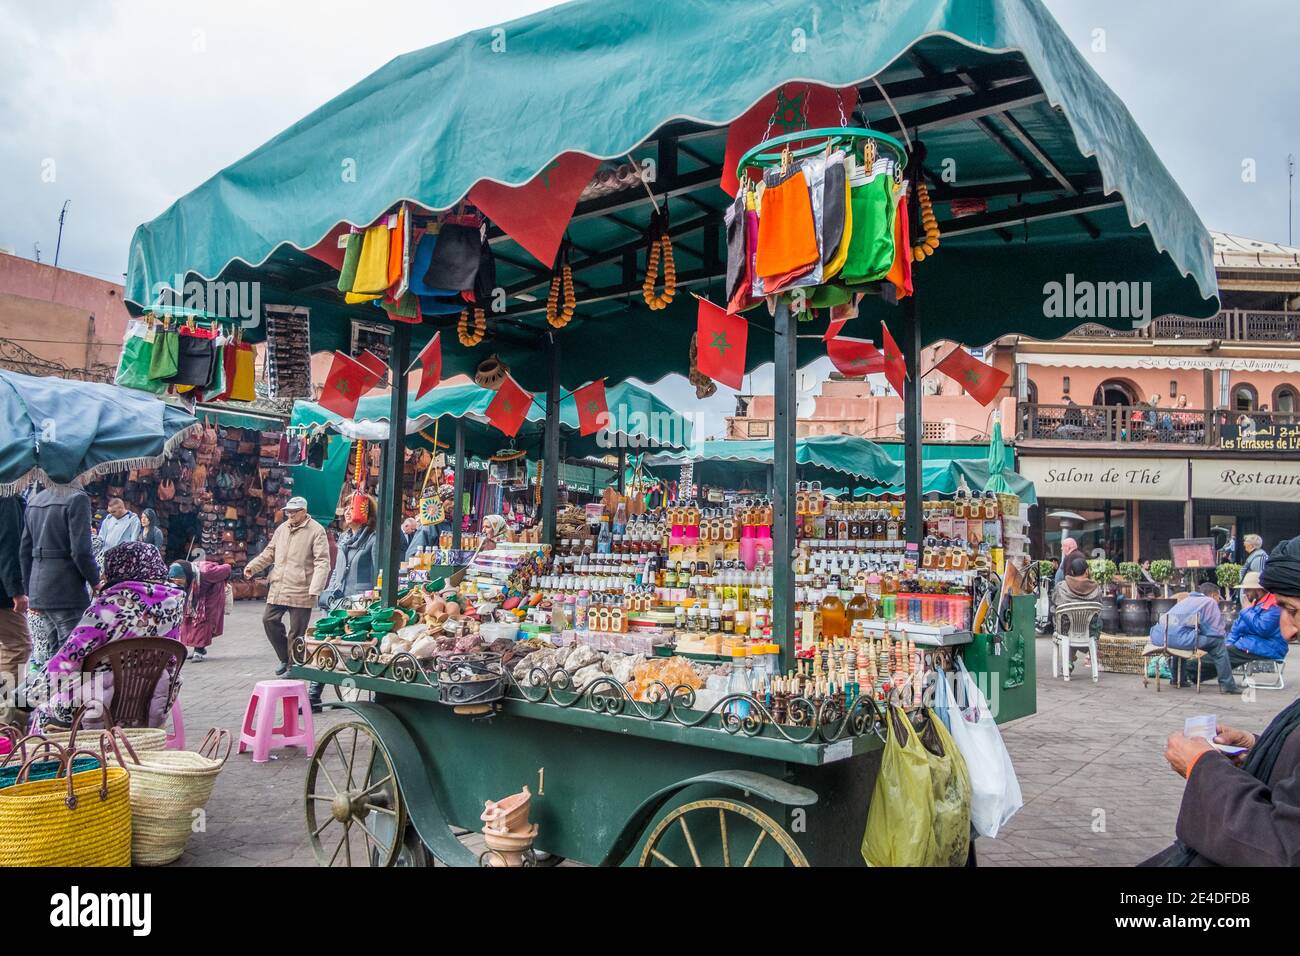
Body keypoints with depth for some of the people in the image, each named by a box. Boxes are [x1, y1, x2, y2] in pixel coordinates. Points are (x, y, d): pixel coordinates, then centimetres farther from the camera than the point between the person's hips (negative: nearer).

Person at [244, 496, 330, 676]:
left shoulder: (316, 531, -8)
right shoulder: (282, 528, 13)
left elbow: (322, 562, -12)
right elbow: (269, 553, 23)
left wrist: (316, 589, -22)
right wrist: (252, 566, 7)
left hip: (301, 592, -6)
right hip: (278, 588, 6)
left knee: (296, 632, 1)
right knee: (270, 620, 2)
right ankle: (285, 659, 20)